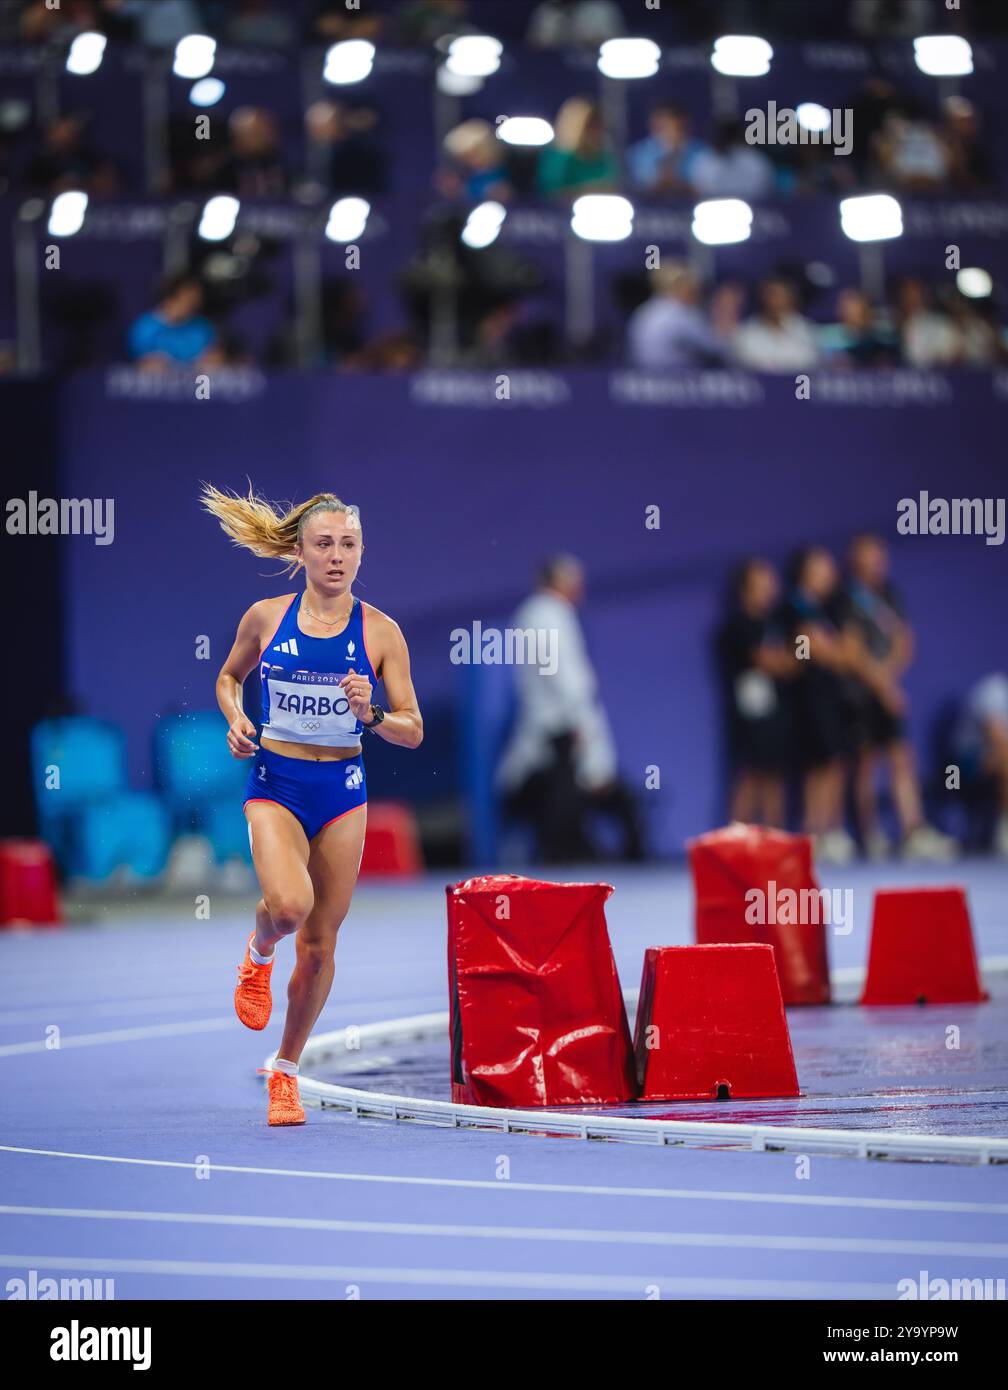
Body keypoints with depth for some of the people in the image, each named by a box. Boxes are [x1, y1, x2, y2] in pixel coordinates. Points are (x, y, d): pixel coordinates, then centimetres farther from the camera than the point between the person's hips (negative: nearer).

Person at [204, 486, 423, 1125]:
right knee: (288, 903, -28)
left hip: (342, 790, 1)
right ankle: (259, 954, 10)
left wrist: (369, 713, -21)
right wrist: (235, 718, -2)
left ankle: (286, 1070, 24)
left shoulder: (381, 631, -3)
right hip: (275, 785, -1)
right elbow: (229, 676, 18)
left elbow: (413, 731, -1)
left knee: (319, 941, 5)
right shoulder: (265, 617, -1)